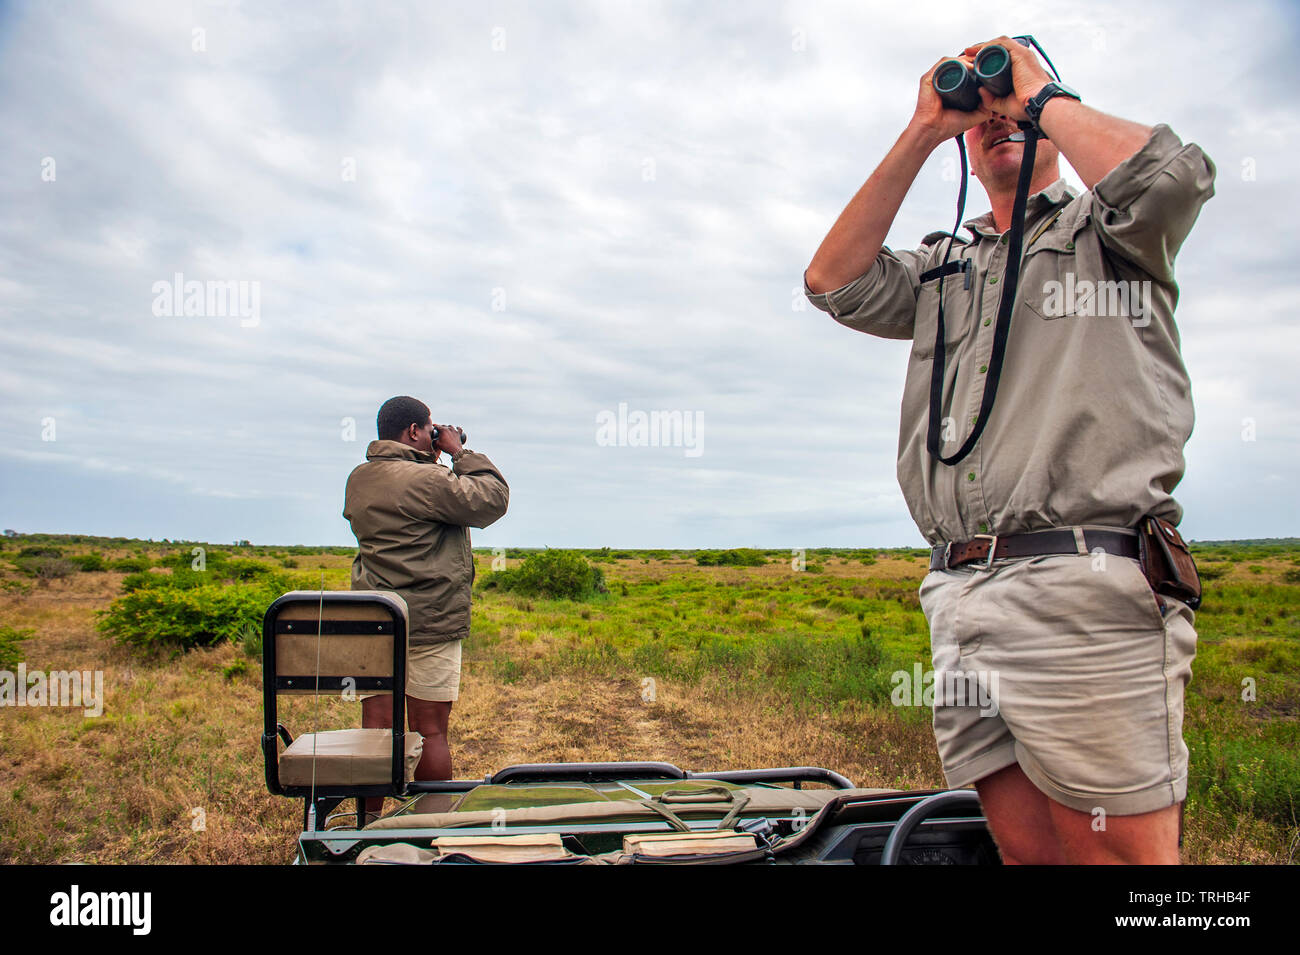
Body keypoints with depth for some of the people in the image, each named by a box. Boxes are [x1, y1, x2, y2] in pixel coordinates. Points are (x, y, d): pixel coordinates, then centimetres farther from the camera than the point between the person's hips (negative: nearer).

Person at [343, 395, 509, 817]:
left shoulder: (358, 479, 10)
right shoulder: (426, 479, -16)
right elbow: (492, 499, -10)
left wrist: (443, 460, 14)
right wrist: (461, 454, -1)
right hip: (428, 622, -7)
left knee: (376, 726, 11)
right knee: (429, 730, 3)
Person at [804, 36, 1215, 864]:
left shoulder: (1106, 229, 13)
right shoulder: (943, 266, 26)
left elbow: (1172, 174, -10)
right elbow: (834, 281, 11)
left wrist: (1041, 93, 7)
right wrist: (925, 131, 14)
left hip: (1085, 586, -4)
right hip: (960, 594, 5)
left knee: (1119, 852, -5)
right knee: (1024, 846, 8)